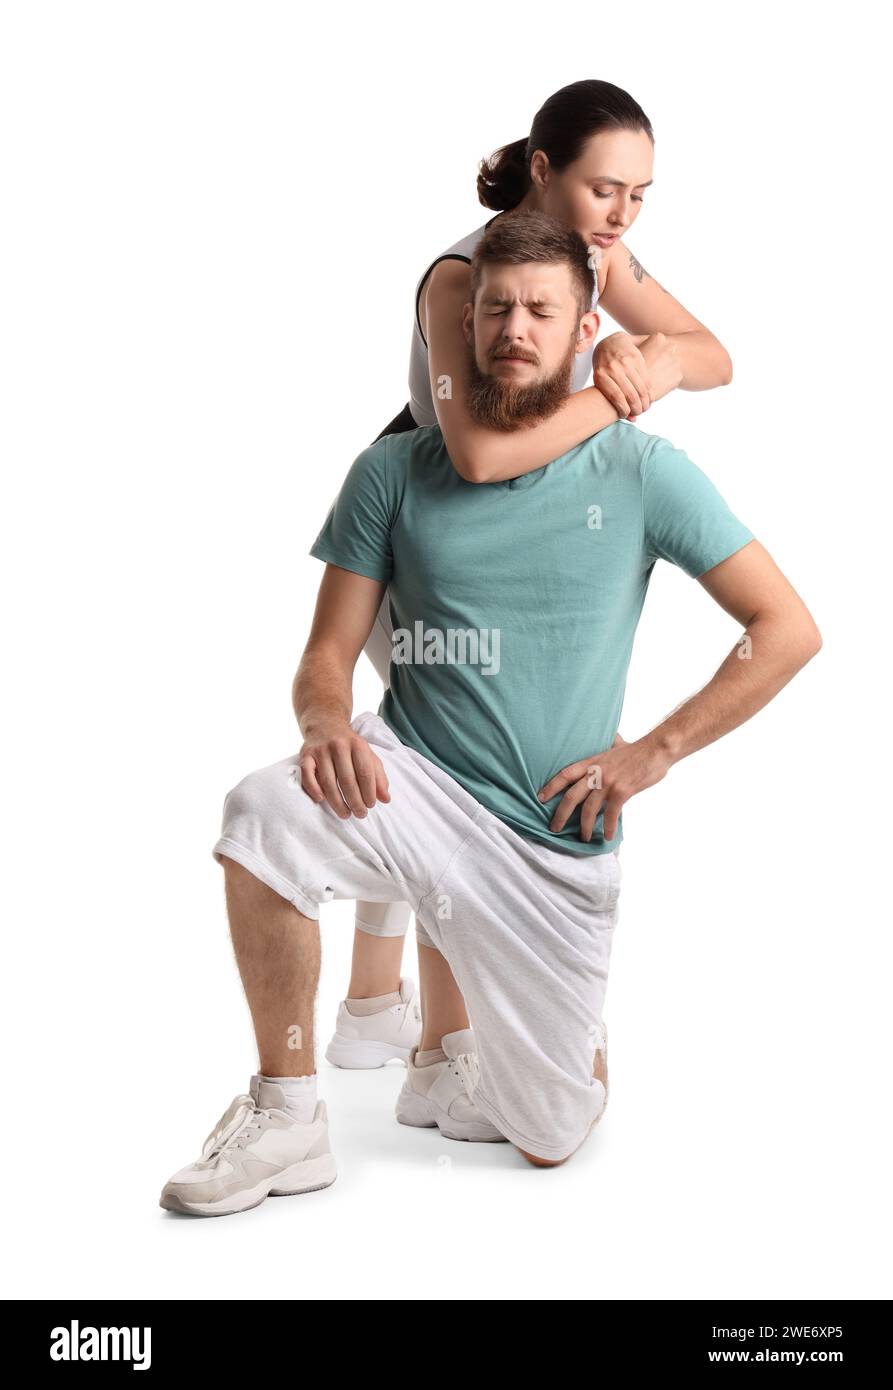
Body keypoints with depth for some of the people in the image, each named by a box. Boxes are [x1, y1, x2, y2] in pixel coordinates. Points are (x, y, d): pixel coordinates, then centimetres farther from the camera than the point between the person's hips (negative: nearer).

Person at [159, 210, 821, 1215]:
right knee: (265, 812, -34)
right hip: (414, 785, 0)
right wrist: (325, 723, -23)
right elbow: (328, 654, 1)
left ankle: (456, 1026, 42)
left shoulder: (639, 472, -3)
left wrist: (653, 752, -8)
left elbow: (789, 628, -2)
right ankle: (286, 1118, -11)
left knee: (546, 1142, 6)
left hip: (555, 841, 0)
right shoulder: (396, 474, 1)